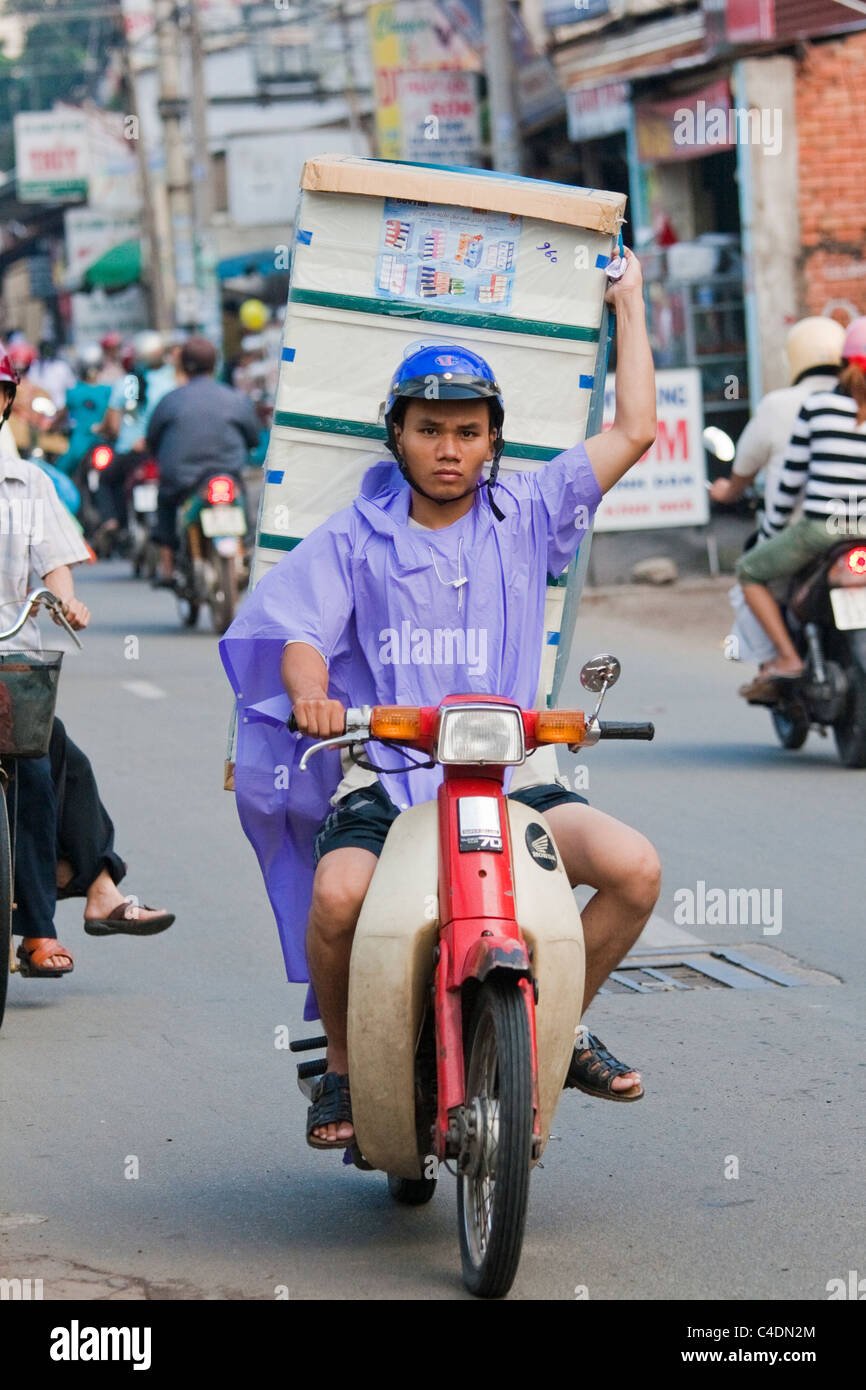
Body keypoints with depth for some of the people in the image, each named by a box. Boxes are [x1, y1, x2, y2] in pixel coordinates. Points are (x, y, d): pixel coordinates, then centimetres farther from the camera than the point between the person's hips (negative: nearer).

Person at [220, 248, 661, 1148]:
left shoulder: (526, 517, 12)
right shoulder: (353, 539, 9)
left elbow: (634, 432, 12)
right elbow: (301, 637, 0)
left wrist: (628, 304, 19)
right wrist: (311, 694, -24)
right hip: (380, 780, -2)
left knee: (634, 868, -22)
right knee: (338, 896, -33)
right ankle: (343, 1066, -5)